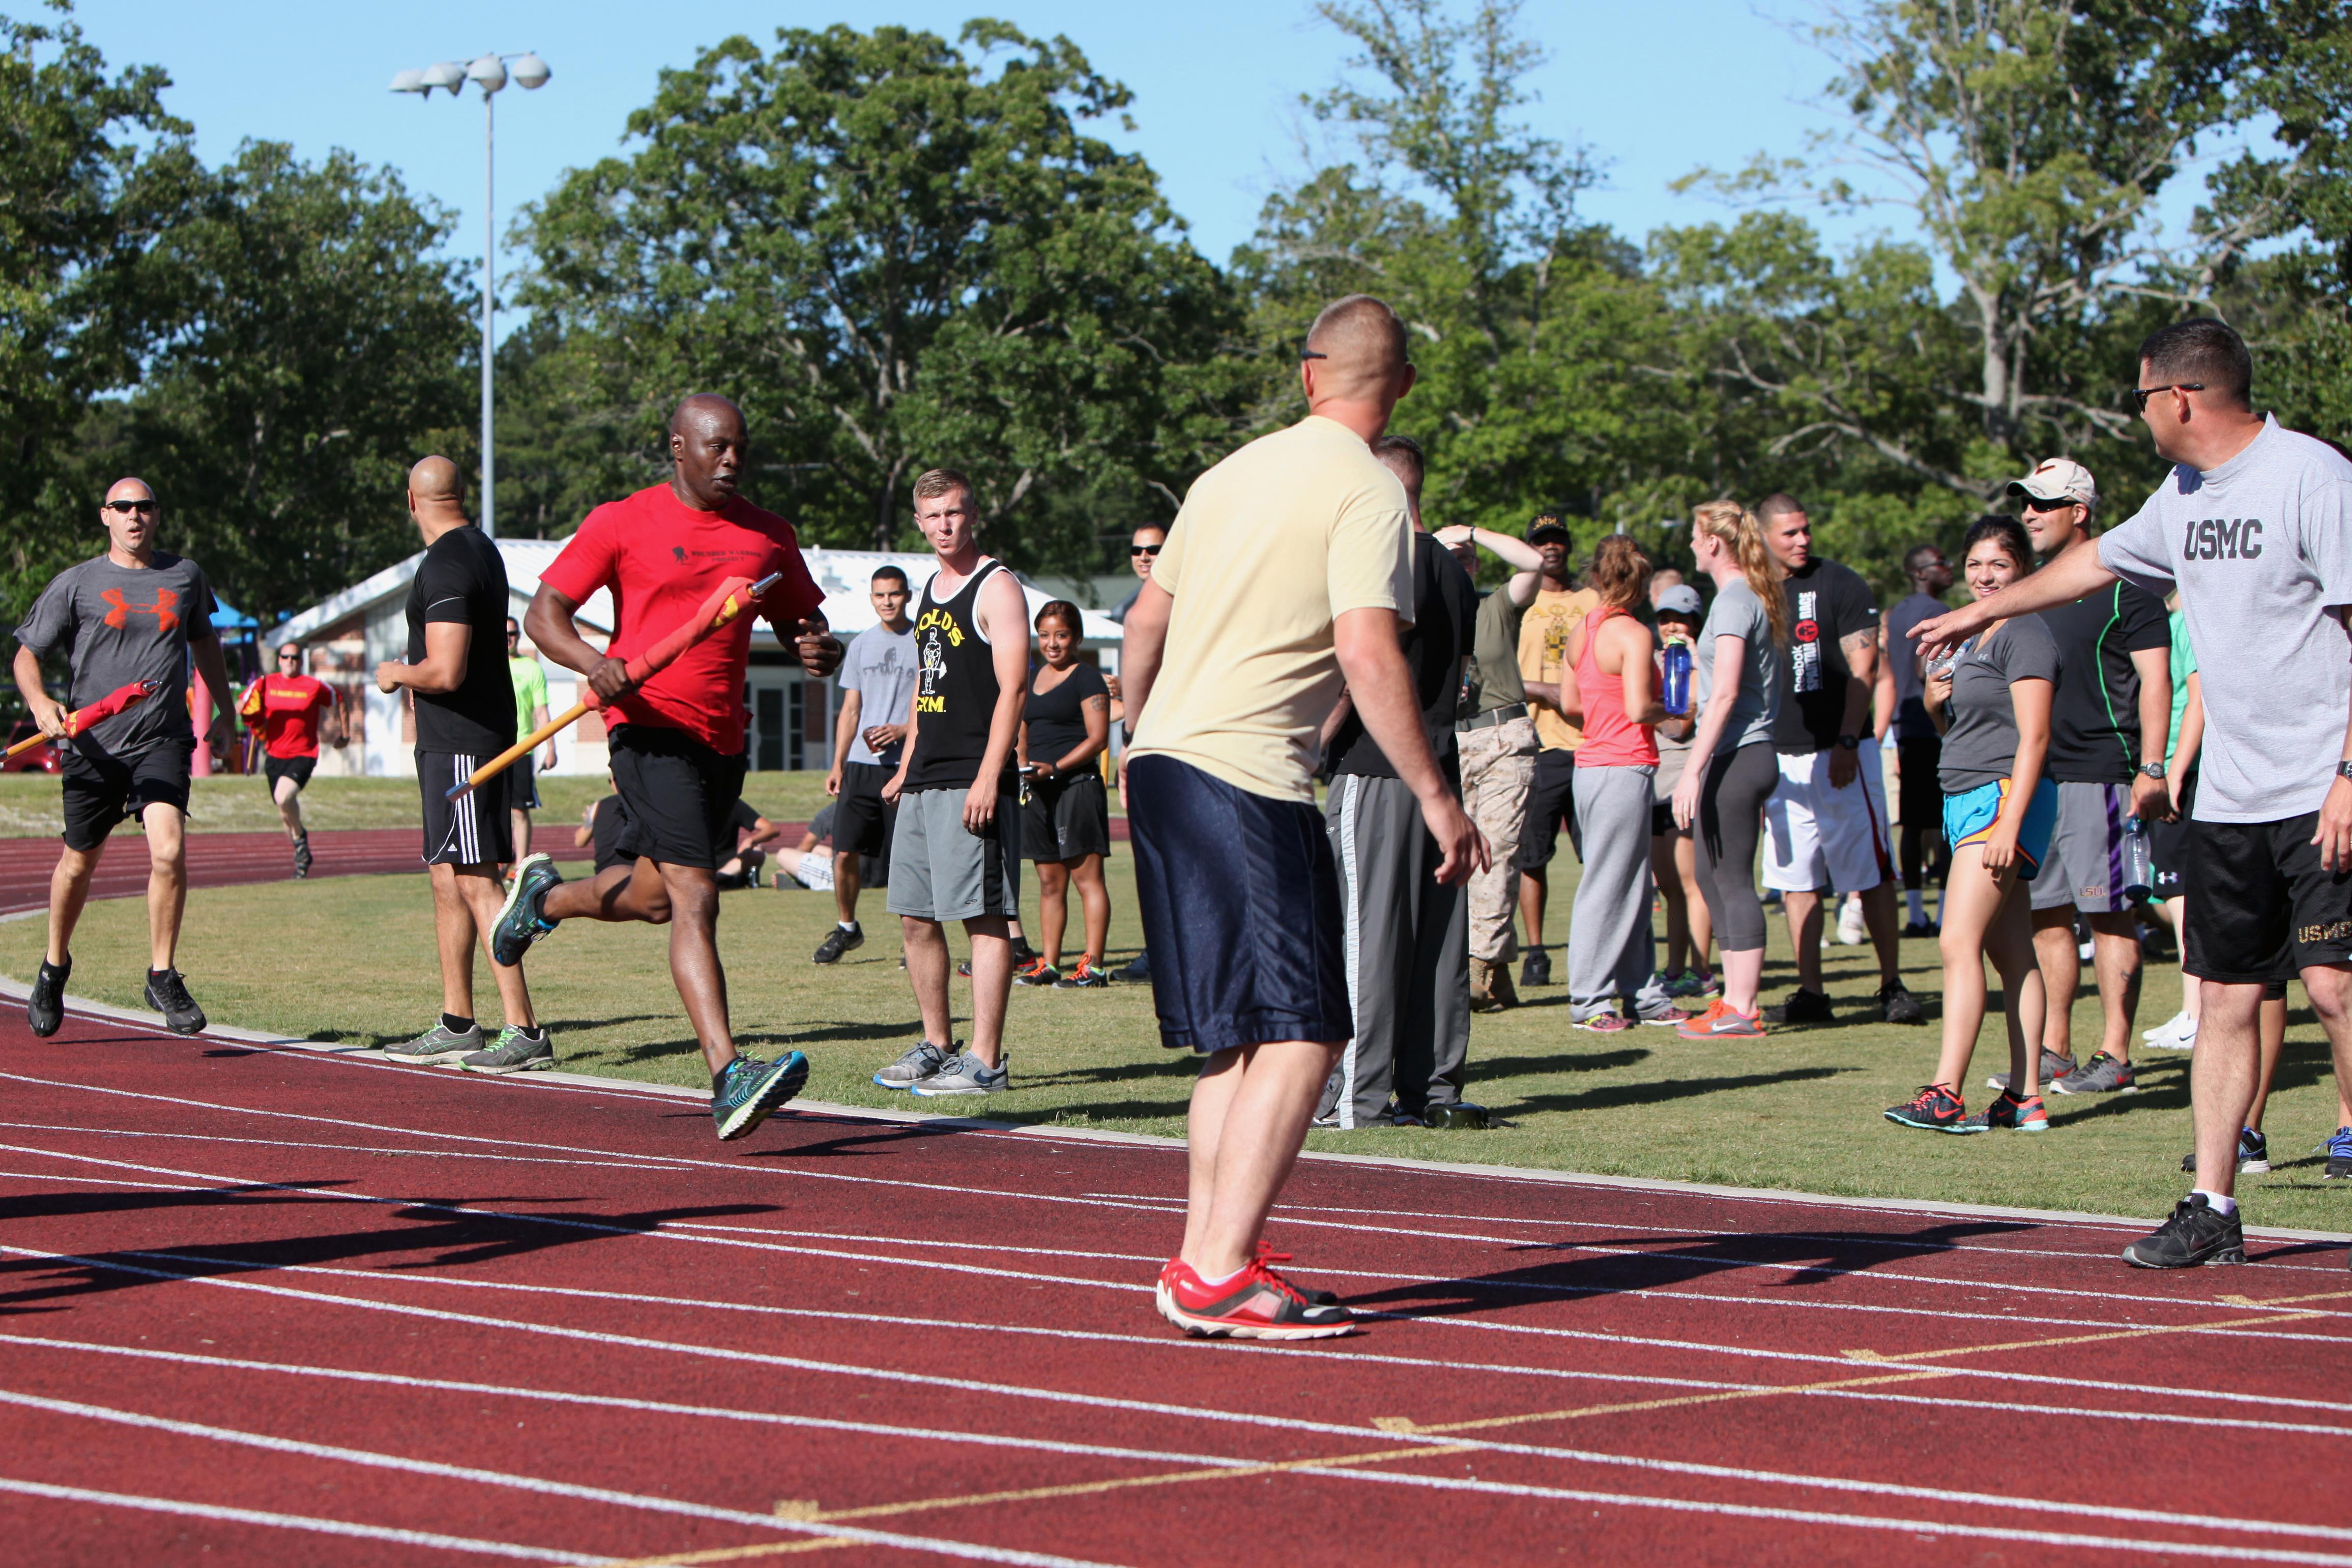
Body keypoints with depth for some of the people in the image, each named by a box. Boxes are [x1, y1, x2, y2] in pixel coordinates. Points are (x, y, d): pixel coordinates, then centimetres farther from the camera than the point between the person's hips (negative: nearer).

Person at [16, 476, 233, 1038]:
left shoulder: (185, 575, 10)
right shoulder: (75, 584, 1)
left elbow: (204, 640, 28)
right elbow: (27, 655, 2)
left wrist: (224, 711, 27)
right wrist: (40, 704, -17)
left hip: (163, 741, 1)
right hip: (93, 744, -1)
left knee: (169, 851, -19)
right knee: (79, 865, 11)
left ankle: (163, 976, -6)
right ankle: (54, 967, 36)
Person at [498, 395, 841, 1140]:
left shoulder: (768, 534, 12)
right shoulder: (623, 523, -2)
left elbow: (801, 621, 21)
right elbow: (543, 612, -2)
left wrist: (819, 650, -4)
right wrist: (594, 662, -23)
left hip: (723, 739, 7)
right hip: (651, 727, -6)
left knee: (655, 895, 18)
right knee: (695, 897, -16)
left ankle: (545, 896, 48)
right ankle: (728, 1077, -21)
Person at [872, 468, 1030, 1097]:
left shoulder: (996, 588, -7)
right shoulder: (930, 591, 19)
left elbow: (1012, 689, -14)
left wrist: (988, 778, -21)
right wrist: (906, 767, 22)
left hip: (973, 782, -9)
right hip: (924, 782, 9)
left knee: (983, 918, -9)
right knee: (915, 918, 11)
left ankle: (985, 1062, -9)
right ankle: (936, 1047, 21)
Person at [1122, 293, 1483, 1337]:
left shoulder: (1235, 470, 16)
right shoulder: (1367, 492, -7)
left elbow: (1144, 624, 21)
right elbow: (1366, 655, -17)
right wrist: (1435, 798, -13)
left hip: (1164, 765, 8)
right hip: (1247, 782, -8)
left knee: (1241, 1033, 14)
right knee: (1300, 1035, -7)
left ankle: (1204, 1261, 13)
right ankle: (1217, 1275, -13)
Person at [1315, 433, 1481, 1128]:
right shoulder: (1452, 568, 14)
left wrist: (1305, 751, -9)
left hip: (1374, 771, -8)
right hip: (1439, 770, 8)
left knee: (1365, 932, -5)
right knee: (1438, 934, 8)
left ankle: (1357, 1095, -5)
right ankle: (1435, 1088, 11)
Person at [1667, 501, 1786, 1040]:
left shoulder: (1734, 601, -13)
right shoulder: (1758, 597, 16)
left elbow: (1725, 693, -21)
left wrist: (1693, 771, -22)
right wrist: (1698, 660, 29)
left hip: (1734, 755, -10)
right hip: (1752, 754, 10)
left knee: (1731, 881, -6)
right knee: (1712, 876, 15)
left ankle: (1742, 1011, -4)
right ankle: (1735, 997, 19)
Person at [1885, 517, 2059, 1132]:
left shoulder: (2025, 635, -9)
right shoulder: (1978, 637, 20)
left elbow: (2033, 736, -16)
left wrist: (2009, 824, -23)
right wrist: (1935, 704, 5)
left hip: (2003, 797, -10)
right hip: (1967, 803, 10)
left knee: (1959, 942, -17)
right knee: (2013, 955, 8)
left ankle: (1946, 1095, -23)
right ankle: (2025, 1097, 8)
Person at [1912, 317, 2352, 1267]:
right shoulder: (2185, 494, 15)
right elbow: (2099, 561, 34)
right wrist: (1979, 612, 46)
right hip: (2227, 792, 8)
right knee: (2224, 998, 7)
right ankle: (2212, 1212, 10)